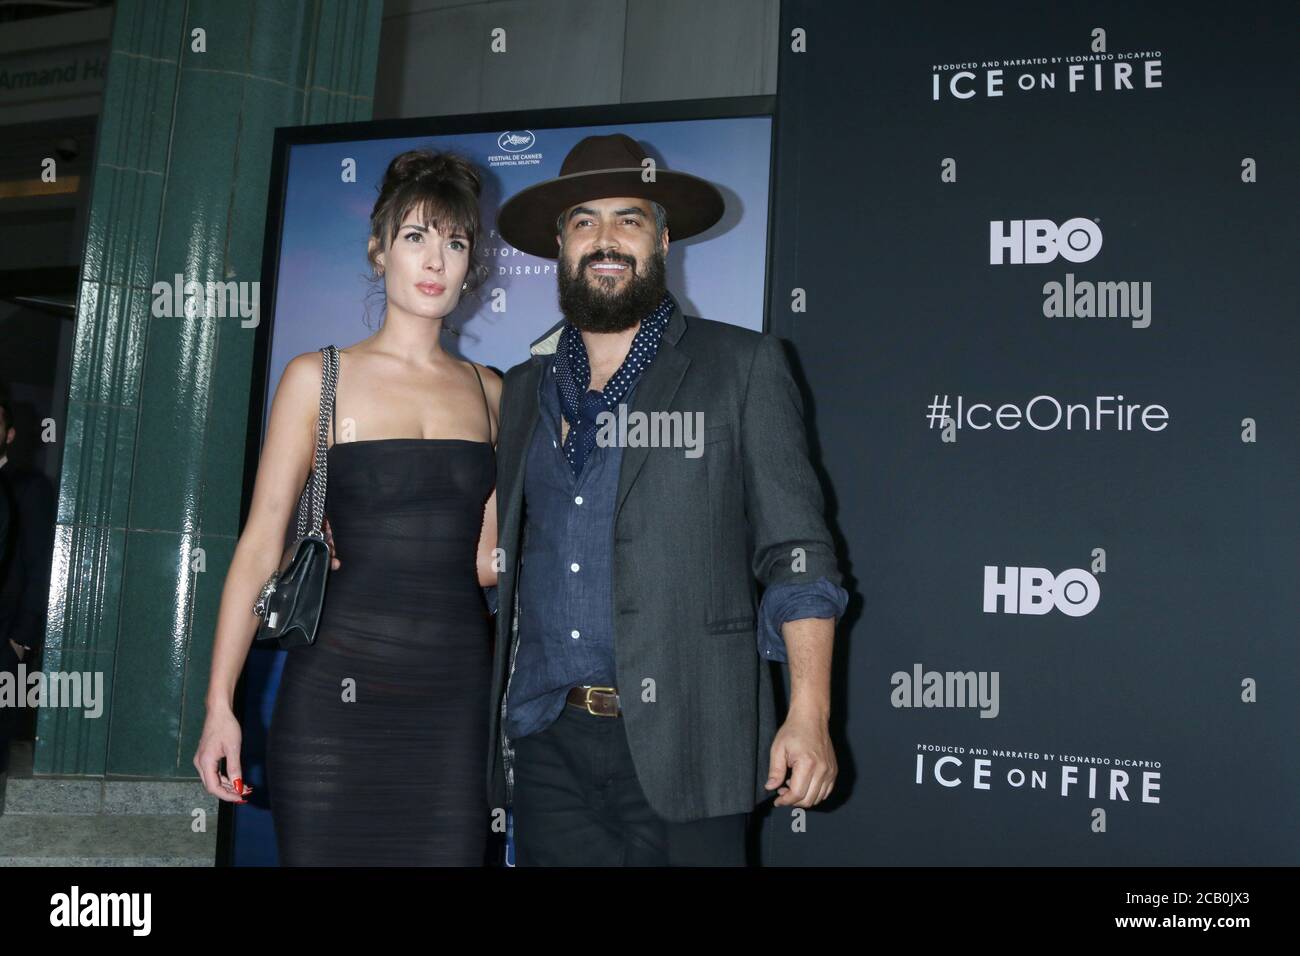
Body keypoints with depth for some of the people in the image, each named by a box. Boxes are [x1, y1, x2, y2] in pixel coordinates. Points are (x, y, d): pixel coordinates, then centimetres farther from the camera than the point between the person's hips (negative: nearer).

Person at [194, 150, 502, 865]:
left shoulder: (487, 392, 10)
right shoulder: (318, 378, 1)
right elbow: (261, 545, -2)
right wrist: (219, 704, -5)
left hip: (454, 691, 3)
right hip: (339, 687, -2)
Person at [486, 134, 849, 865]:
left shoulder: (742, 367, 2)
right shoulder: (523, 389, 14)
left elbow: (796, 552, -2)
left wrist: (809, 716, -11)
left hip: (682, 746, -3)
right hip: (546, 743, 4)